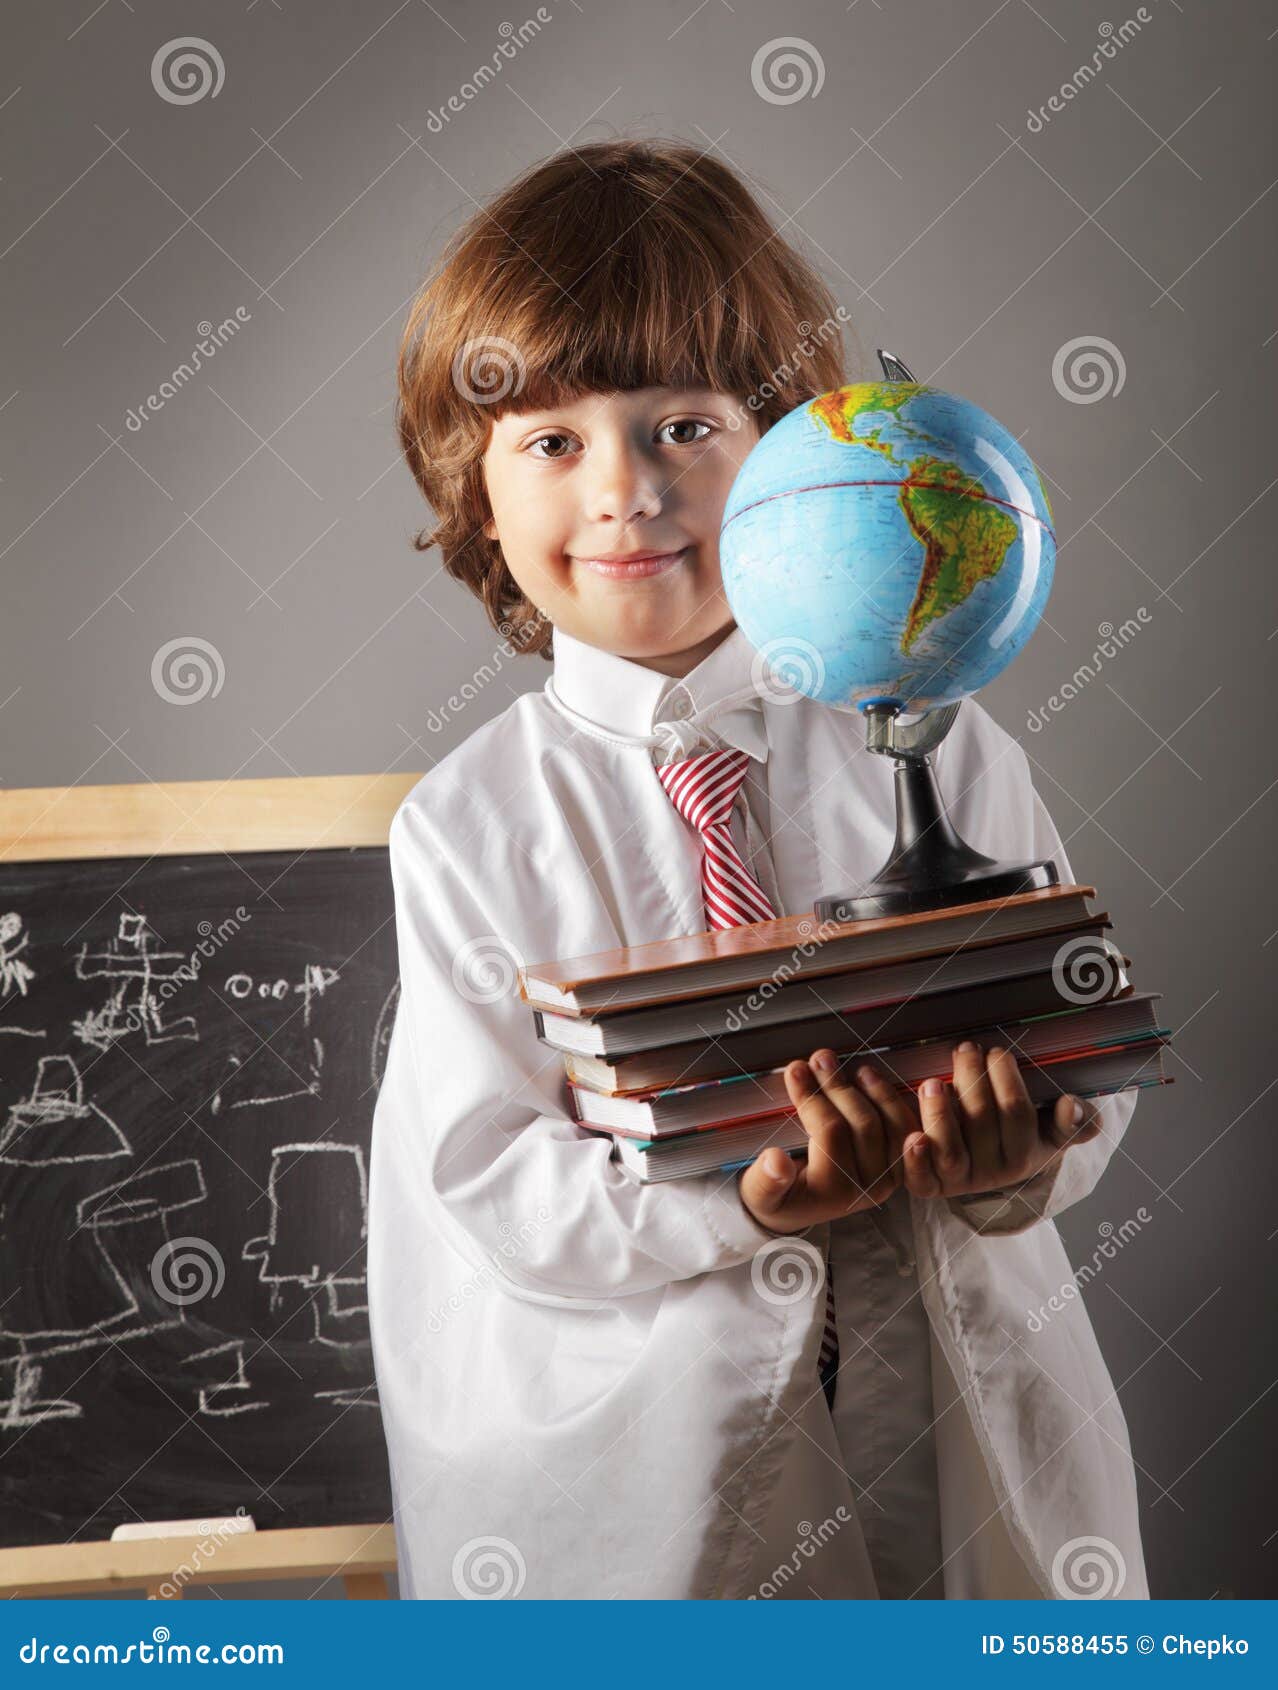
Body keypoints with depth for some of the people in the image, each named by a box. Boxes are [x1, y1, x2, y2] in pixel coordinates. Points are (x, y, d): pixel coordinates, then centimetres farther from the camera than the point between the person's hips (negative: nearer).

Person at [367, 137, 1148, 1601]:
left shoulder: (935, 750, -4)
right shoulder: (466, 825, -8)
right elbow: (482, 1176, -10)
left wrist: (1014, 1155, -25)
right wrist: (739, 1199, -26)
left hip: (944, 1420, 2)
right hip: (615, 1448, -1)